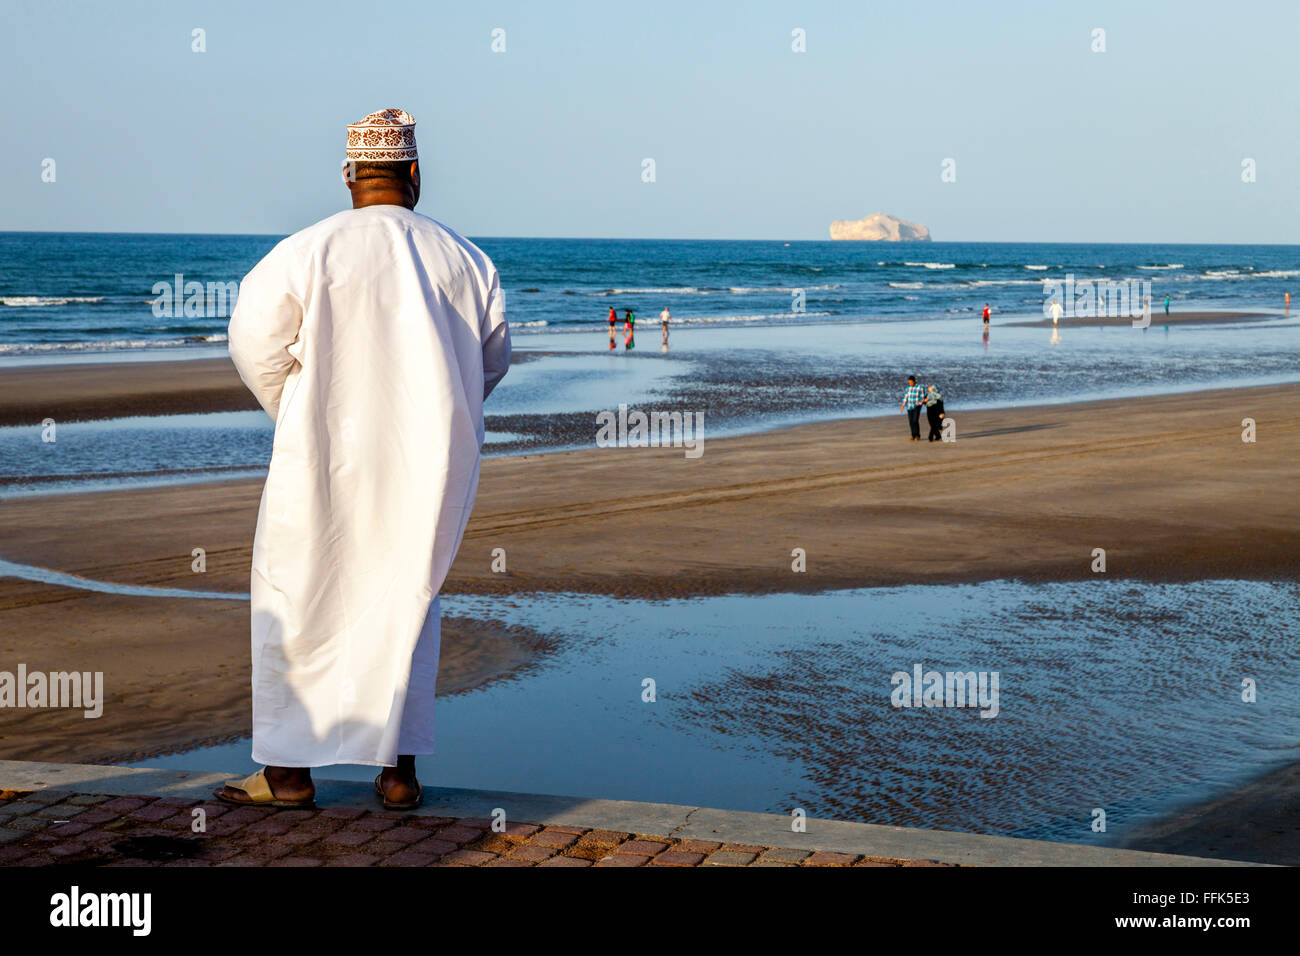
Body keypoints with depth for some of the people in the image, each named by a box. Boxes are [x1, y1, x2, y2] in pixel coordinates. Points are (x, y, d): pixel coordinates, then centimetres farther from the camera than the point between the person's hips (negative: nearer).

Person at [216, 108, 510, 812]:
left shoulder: (307, 251, -9)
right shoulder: (464, 259, 1)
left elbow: (255, 341, -5)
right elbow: (491, 361, 9)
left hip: (327, 460, -3)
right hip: (433, 462, 3)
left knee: (296, 601, 9)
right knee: (408, 599, 16)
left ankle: (289, 770, 12)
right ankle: (400, 768, 15)